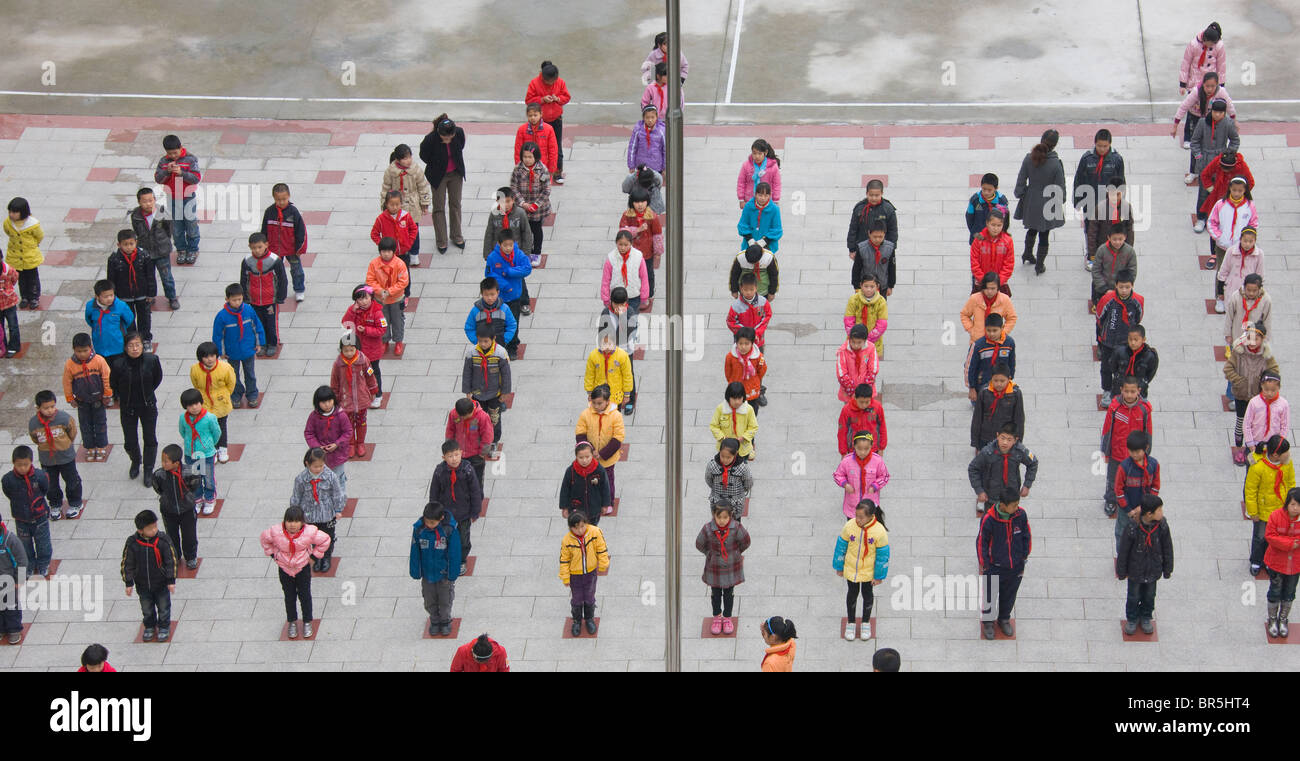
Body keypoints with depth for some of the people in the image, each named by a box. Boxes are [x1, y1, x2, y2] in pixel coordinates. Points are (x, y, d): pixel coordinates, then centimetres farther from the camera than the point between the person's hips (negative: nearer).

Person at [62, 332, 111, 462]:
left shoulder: (99, 361, -20)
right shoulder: (69, 364, -17)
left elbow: (107, 378, -8)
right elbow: (67, 383, -5)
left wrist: (107, 395, -3)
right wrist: (70, 399, 1)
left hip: (98, 399, -1)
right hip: (82, 401, 1)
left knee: (100, 423, 12)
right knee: (86, 425, 11)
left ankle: (101, 447, 27)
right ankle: (90, 448, 25)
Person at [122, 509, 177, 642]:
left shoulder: (163, 541, -20)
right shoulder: (132, 543, -18)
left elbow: (171, 561, -11)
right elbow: (127, 564, -7)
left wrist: (171, 580, -9)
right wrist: (129, 583, -5)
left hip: (161, 583, -1)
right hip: (142, 585, 1)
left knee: (164, 607, 16)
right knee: (147, 609, 20)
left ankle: (164, 627, 39)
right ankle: (150, 627, 43)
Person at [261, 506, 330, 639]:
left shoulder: (309, 532, -23)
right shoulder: (276, 532, -22)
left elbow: (325, 540, -5)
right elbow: (265, 539, 1)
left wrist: (314, 555, -5)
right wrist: (273, 554, 0)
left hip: (302, 568, -1)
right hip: (285, 569, 1)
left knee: (305, 595, 12)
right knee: (289, 597, 15)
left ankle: (307, 622, 32)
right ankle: (292, 623, 35)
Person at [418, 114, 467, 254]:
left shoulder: (459, 133, -22)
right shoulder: (431, 139, -31)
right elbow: (424, 155, -11)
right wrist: (437, 166, -1)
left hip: (456, 174, 3)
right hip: (438, 176, -3)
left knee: (455, 204, 15)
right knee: (439, 207, 4)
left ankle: (456, 236, 30)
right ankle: (441, 241, 16)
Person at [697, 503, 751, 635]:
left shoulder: (736, 528, -25)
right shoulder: (707, 529, -25)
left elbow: (745, 542, -5)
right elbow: (700, 544, -5)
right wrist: (711, 554, 4)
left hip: (731, 567, 0)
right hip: (714, 568, 0)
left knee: (729, 594, 17)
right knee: (716, 594, 18)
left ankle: (727, 618, 36)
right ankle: (717, 618, 38)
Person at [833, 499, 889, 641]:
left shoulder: (879, 531, -28)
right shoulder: (850, 526, -23)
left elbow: (883, 554, -15)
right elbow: (841, 546, -7)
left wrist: (879, 576, -7)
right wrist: (839, 567, 2)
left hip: (868, 572, -1)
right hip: (851, 569, 1)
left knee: (867, 594, 20)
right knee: (852, 594, 19)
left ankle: (866, 622, 43)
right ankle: (851, 622, 41)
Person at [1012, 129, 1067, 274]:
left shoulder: (1028, 159, -15)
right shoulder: (1056, 163, -24)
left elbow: (1021, 181, -6)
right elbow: (1060, 187, -13)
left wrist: (1019, 194, 11)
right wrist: (1060, 202, 4)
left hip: (1030, 202, 3)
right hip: (1048, 205, -3)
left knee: (1032, 229, 30)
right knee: (1044, 235, 14)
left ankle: (1027, 253, 49)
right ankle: (1039, 265, 25)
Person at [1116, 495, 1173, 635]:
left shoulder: (1162, 526, -21)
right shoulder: (1133, 529, -31)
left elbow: (1167, 548, -4)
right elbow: (1123, 551, -16)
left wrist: (1168, 569, 5)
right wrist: (1121, 572, -5)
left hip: (1153, 571, 3)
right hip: (1135, 571, -3)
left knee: (1149, 595, 23)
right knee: (1134, 596, 19)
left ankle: (1146, 618, 49)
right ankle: (1132, 619, 45)